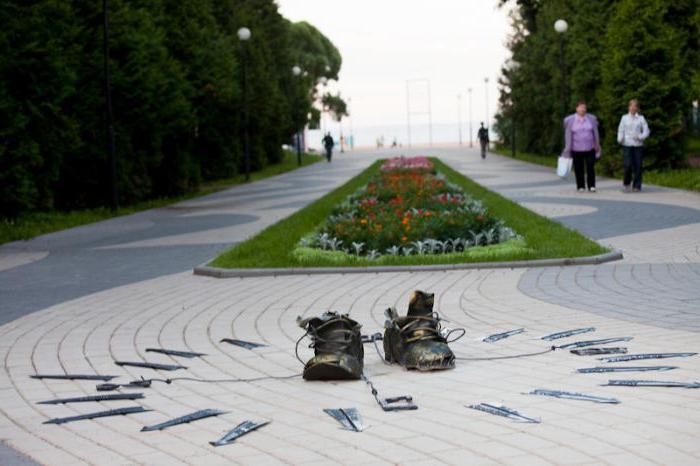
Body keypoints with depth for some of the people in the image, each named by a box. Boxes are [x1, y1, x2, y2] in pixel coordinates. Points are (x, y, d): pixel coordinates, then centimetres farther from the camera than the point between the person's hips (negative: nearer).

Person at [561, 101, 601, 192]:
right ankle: (580, 186, 14)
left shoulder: (592, 119, 5)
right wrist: (568, 150, -3)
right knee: (579, 169, 3)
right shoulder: (570, 120, 0)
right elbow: (568, 136, 0)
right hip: (576, 150, -1)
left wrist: (597, 147, 12)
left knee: (590, 168, -4)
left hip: (590, 149, 1)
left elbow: (596, 134, 10)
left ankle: (591, 186, 4)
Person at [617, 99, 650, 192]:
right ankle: (626, 183, 11)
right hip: (627, 144, -1)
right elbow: (621, 130, 7)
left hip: (638, 145, 1)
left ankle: (636, 186, 7)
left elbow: (646, 130, 4)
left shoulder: (641, 118, 7)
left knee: (638, 166, -2)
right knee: (628, 165, -11)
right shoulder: (624, 118, 9)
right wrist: (620, 138, -12)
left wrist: (640, 137, -15)